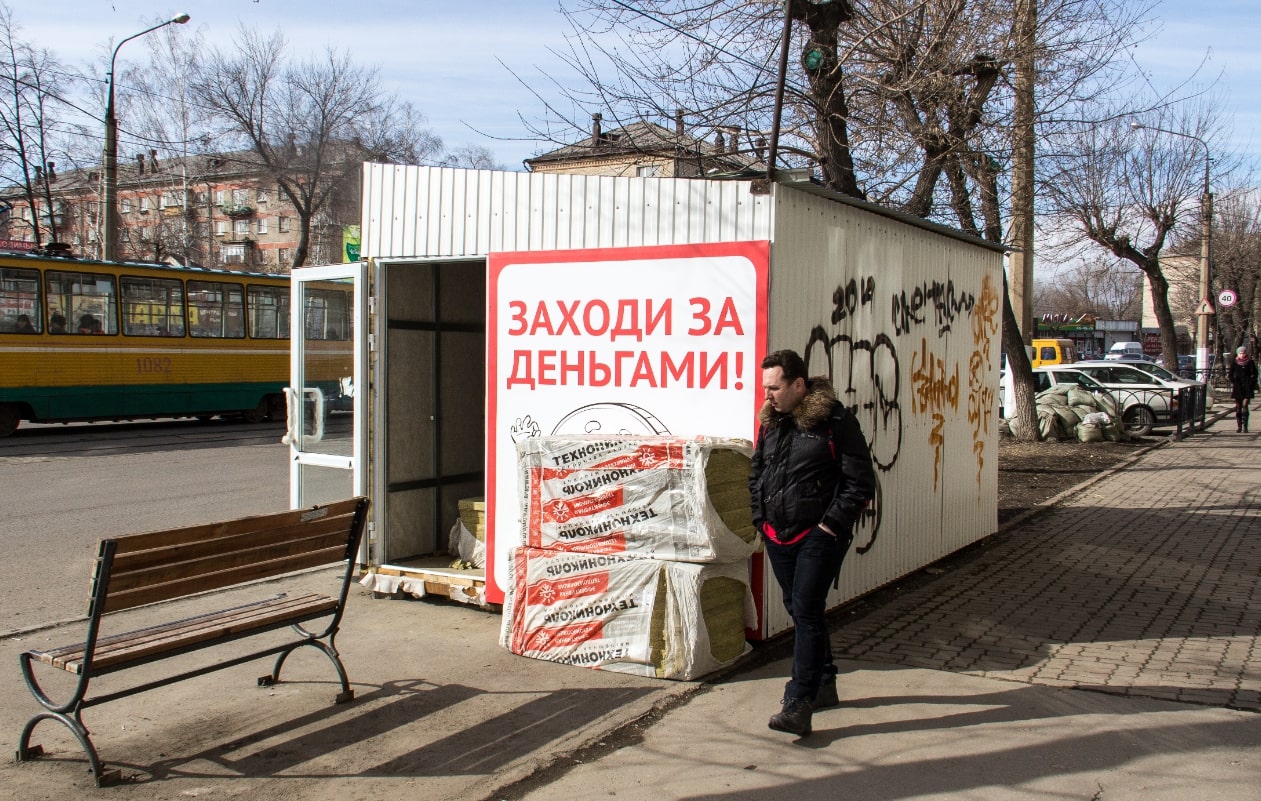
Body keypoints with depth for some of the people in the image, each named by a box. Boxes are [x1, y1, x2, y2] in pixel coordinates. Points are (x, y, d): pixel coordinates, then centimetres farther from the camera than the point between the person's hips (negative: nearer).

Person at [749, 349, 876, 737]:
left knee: (807, 611, -12)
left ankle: (799, 705, -13)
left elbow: (861, 482, -11)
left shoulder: (836, 422, -11)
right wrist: (760, 518, 10)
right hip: (778, 535, 7)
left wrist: (832, 523, -15)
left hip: (820, 534, -7)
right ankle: (823, 684, 32)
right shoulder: (770, 422, 9)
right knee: (798, 610, 15)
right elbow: (756, 474, 20)